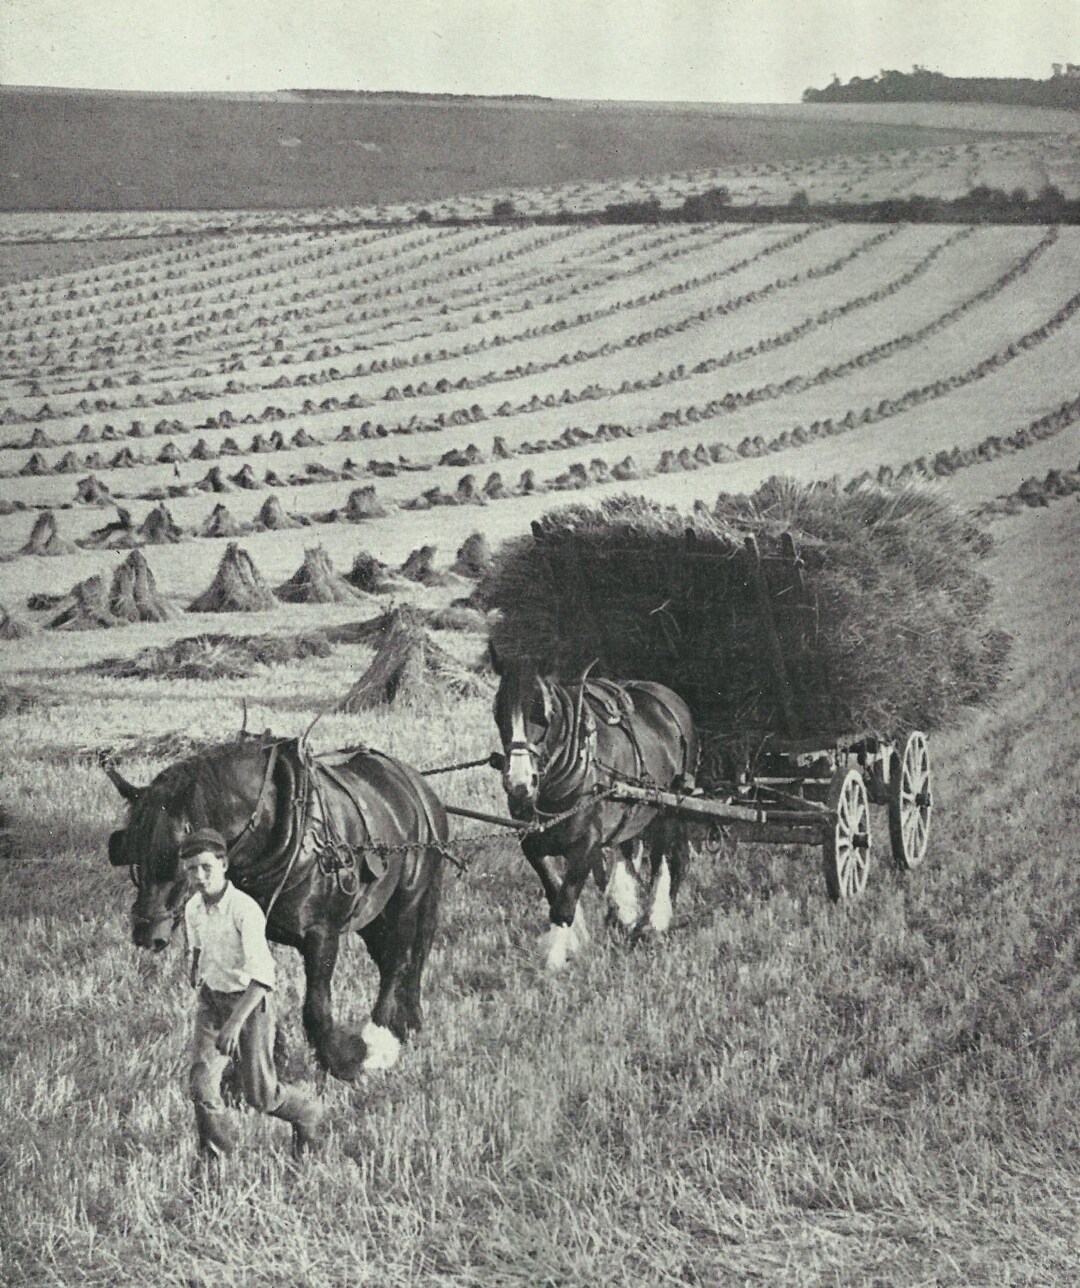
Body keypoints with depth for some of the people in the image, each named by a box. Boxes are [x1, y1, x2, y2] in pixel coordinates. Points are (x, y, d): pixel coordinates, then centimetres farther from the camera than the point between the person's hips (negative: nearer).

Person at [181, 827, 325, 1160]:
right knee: (201, 1083, -9)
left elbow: (261, 976, -31)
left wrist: (235, 1024, -38)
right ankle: (216, 1156, 8)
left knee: (259, 1094, 4)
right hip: (211, 997, 5)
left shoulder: (245, 910, -25)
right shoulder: (193, 909, -4)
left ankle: (308, 1117, 34)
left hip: (250, 999, -5)